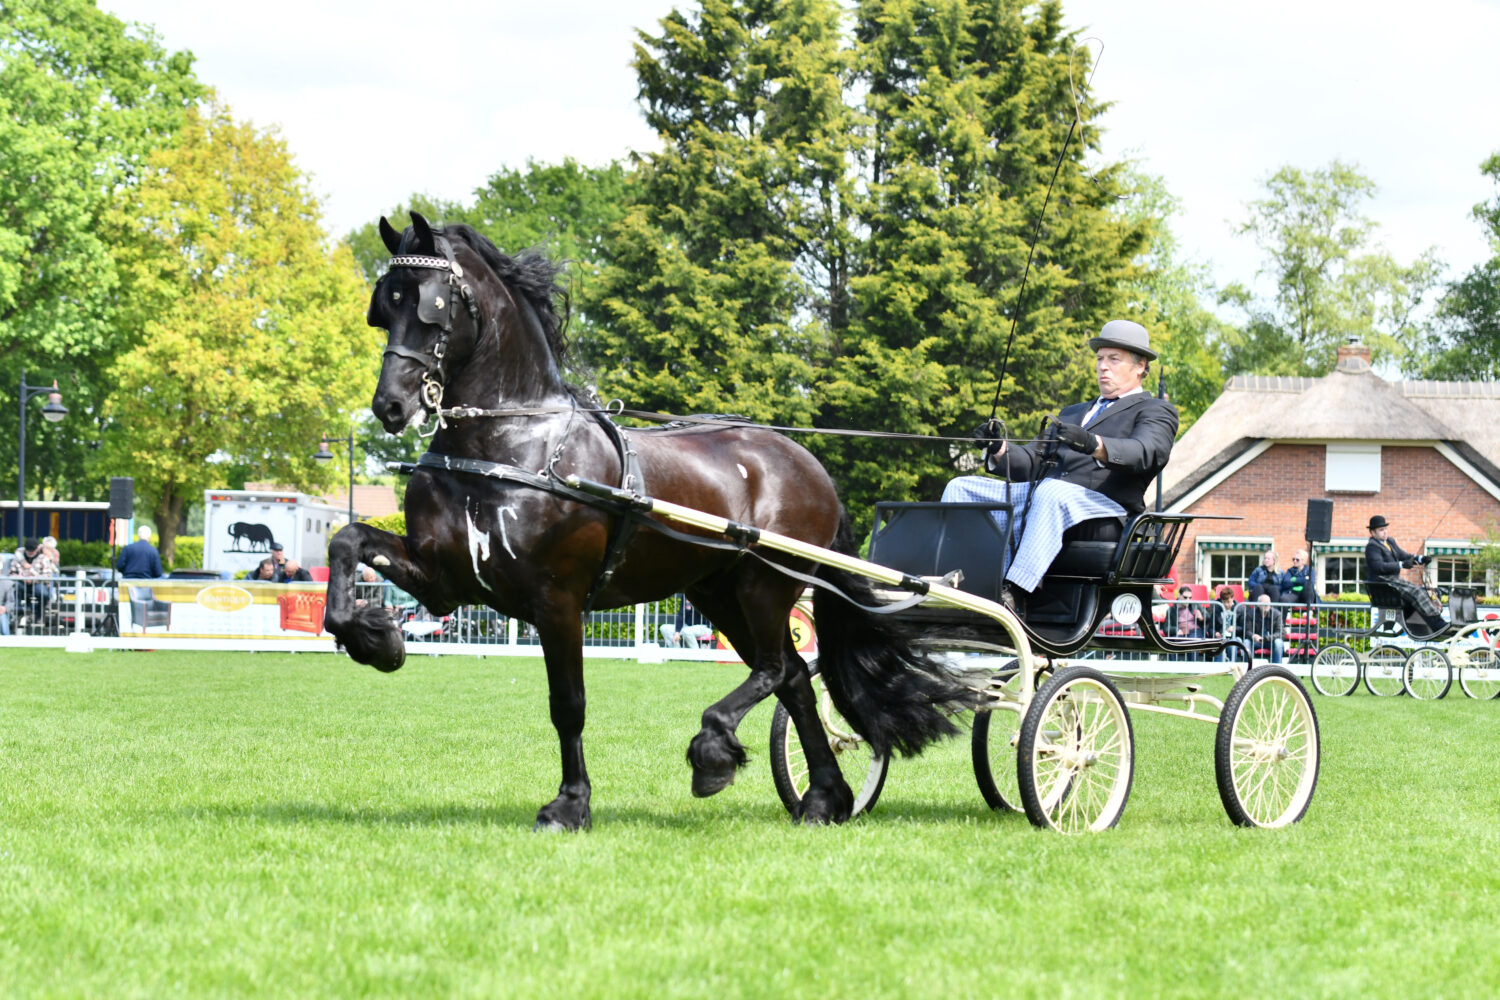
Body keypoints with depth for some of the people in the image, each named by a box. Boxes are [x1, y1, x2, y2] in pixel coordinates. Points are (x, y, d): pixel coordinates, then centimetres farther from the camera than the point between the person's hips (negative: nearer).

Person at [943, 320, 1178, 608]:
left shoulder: (1155, 411, 11)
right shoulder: (1073, 413, 35)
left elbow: (1147, 452, -13)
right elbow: (1031, 463, 25)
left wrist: (1094, 445, -33)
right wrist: (999, 450, 1)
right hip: (1039, 494, 7)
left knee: (1051, 492, -39)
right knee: (961, 487, -8)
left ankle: (1013, 593, -47)